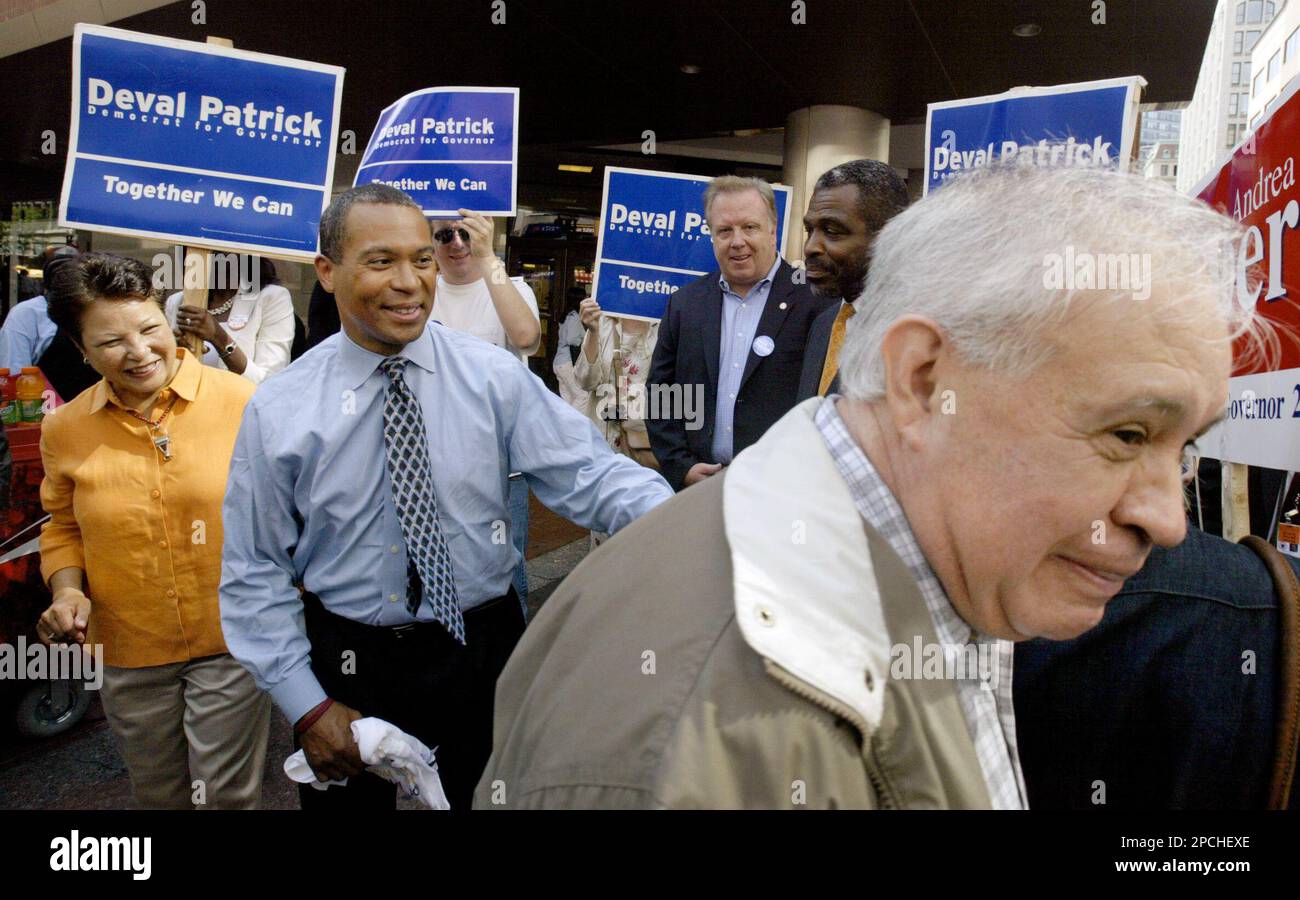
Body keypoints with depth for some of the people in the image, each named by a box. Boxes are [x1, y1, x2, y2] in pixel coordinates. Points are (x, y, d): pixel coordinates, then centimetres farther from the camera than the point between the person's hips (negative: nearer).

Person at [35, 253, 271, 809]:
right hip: (129, 654, 4)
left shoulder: (240, 401, -12)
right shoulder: (65, 429, -2)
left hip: (234, 641, -3)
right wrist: (67, 591, -4)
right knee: (160, 796, 23)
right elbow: (64, 527, 14)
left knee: (226, 795, 7)